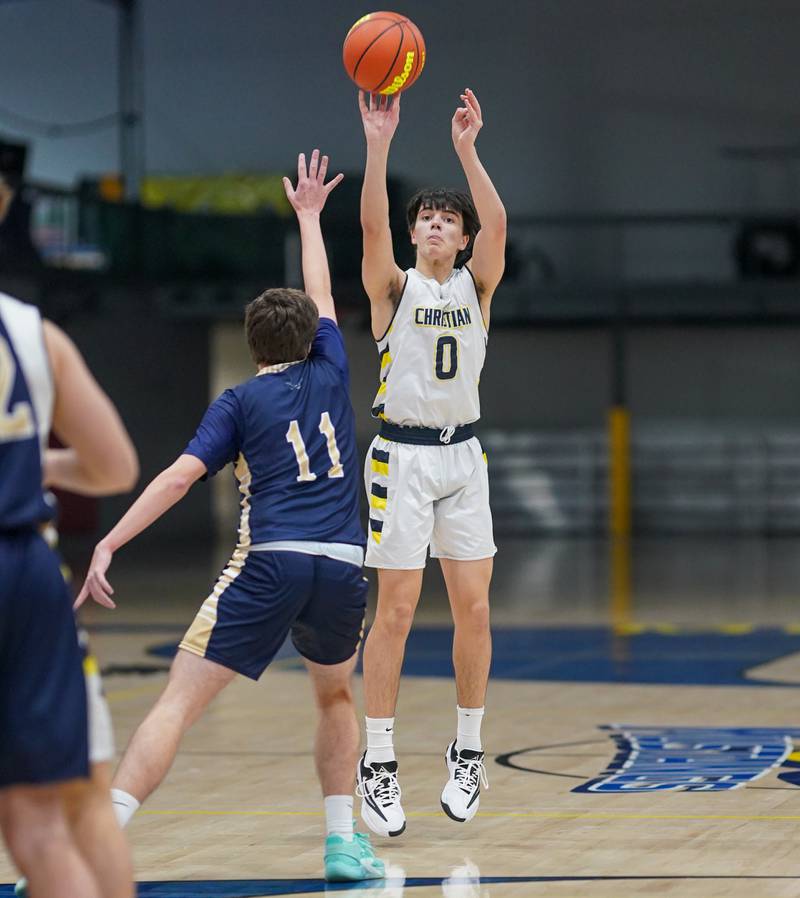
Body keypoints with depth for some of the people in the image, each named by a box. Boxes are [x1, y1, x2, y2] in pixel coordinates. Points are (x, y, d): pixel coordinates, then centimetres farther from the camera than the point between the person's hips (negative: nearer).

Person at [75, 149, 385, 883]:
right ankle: (343, 842, 17)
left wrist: (109, 544, -8)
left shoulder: (240, 402, 9)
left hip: (269, 564, -3)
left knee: (179, 703, -5)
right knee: (336, 698, 28)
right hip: (343, 565, 3)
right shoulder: (328, 372, 17)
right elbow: (321, 296, 35)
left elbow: (181, 475, -4)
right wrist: (308, 215, 49)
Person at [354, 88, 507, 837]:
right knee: (396, 610, -4)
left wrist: (467, 149, -23)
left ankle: (467, 753, 15)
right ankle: (377, 765, 1)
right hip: (403, 457, -3)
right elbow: (372, 226, -18)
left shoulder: (476, 287, 6)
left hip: (462, 455, 3)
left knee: (474, 609, 2)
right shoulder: (394, 288, 0)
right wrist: (379, 144, -29)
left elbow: (497, 225, -12)